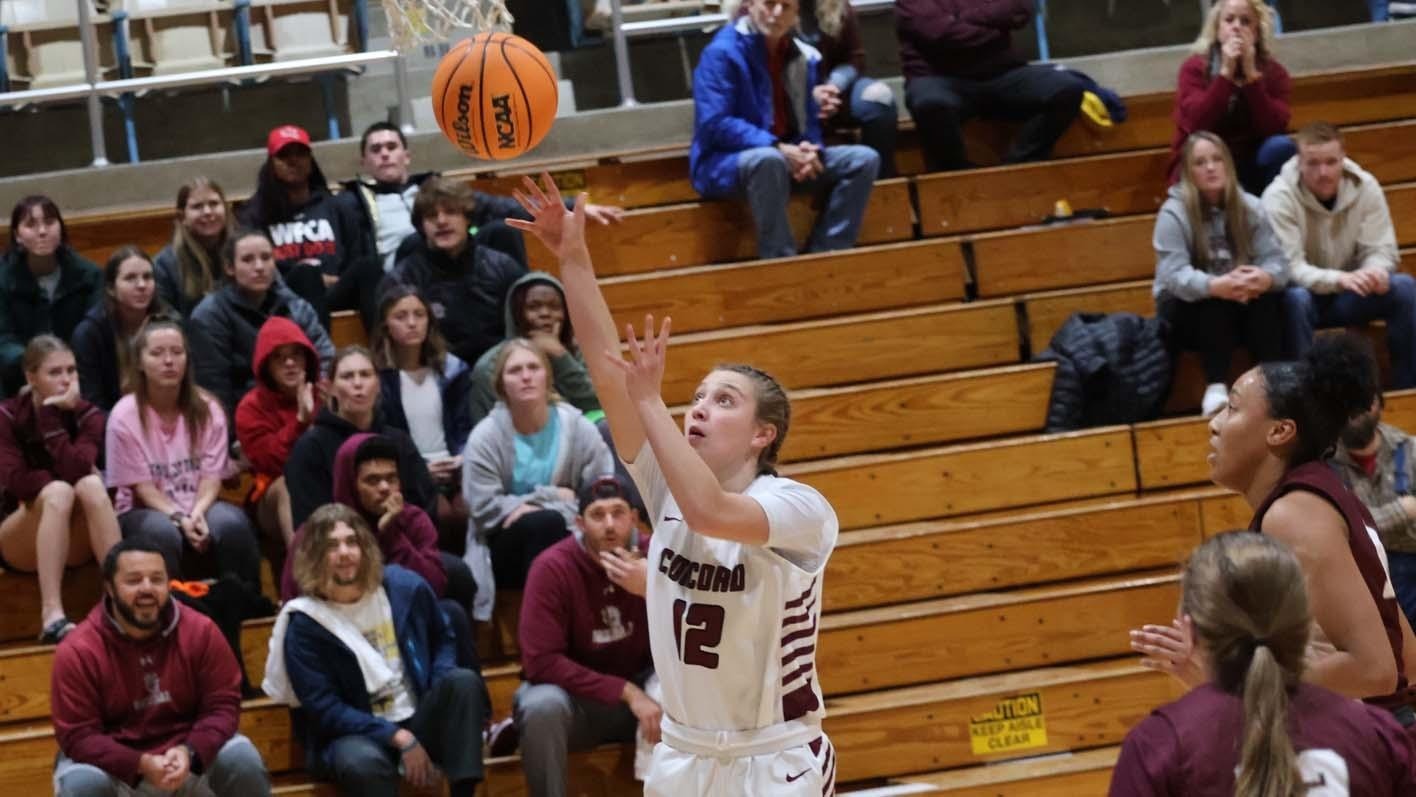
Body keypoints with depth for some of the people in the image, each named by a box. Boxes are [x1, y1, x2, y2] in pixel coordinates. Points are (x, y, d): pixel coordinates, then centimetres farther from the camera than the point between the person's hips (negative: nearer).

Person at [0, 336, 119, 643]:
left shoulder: (89, 415, -3)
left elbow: (76, 469, -22)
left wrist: (52, 415, -23)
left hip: (73, 540, 2)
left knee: (91, 485, -30)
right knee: (58, 492, -33)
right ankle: (52, 616, -45)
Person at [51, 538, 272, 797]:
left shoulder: (201, 630, -9)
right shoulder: (77, 652, -16)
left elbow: (223, 704, -7)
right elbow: (78, 736, -16)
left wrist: (189, 752, -27)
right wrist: (141, 764, -31)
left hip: (188, 753, 2)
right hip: (116, 764, -2)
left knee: (241, 757, -23)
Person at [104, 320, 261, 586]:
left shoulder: (207, 409, 0)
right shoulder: (125, 416, -7)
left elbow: (211, 477, -4)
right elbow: (142, 487, -9)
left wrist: (197, 513, -25)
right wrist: (180, 518, -24)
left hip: (199, 506, 2)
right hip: (146, 511, -2)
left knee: (231, 523, -31)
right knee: (162, 531, -37)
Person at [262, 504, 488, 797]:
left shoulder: (406, 587, 2)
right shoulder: (304, 624, -7)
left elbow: (442, 641, 19)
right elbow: (324, 708, -11)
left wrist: (441, 692, -5)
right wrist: (398, 738, -20)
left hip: (420, 721, 4)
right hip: (356, 734, -4)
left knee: (464, 681, -25)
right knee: (362, 762, -40)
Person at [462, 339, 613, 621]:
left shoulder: (578, 428, -4)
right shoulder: (485, 436, -7)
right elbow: (485, 508, -11)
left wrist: (535, 507, -19)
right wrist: (551, 498, -12)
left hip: (566, 547, 2)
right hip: (505, 551, -2)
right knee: (545, 523, -33)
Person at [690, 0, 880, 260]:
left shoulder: (803, 56, 7)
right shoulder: (722, 52, -14)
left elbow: (809, 120, 11)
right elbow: (715, 125, -21)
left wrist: (810, 151, -15)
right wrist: (777, 148, -27)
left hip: (788, 158, 7)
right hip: (725, 163, -7)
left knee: (864, 159, -6)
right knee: (769, 159, -40)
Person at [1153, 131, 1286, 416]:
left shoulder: (1250, 208, -1)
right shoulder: (1174, 213, -13)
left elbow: (1276, 261, -11)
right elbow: (1174, 275, -25)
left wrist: (1264, 278, -37)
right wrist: (1216, 286, -45)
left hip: (1240, 310, 3)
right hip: (1186, 311, -3)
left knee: (1267, 295, -28)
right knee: (1215, 299, -35)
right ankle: (1216, 387, -37)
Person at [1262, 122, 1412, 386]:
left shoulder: (1365, 187, -8)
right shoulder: (1279, 197, -20)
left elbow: (1381, 250, -6)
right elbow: (1287, 267, -26)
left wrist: (1375, 271, -32)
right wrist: (1338, 279, -43)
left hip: (1348, 297, 4)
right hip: (1304, 294, -4)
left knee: (1405, 288, -22)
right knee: (1295, 299, -39)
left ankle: (1407, 390, -14)